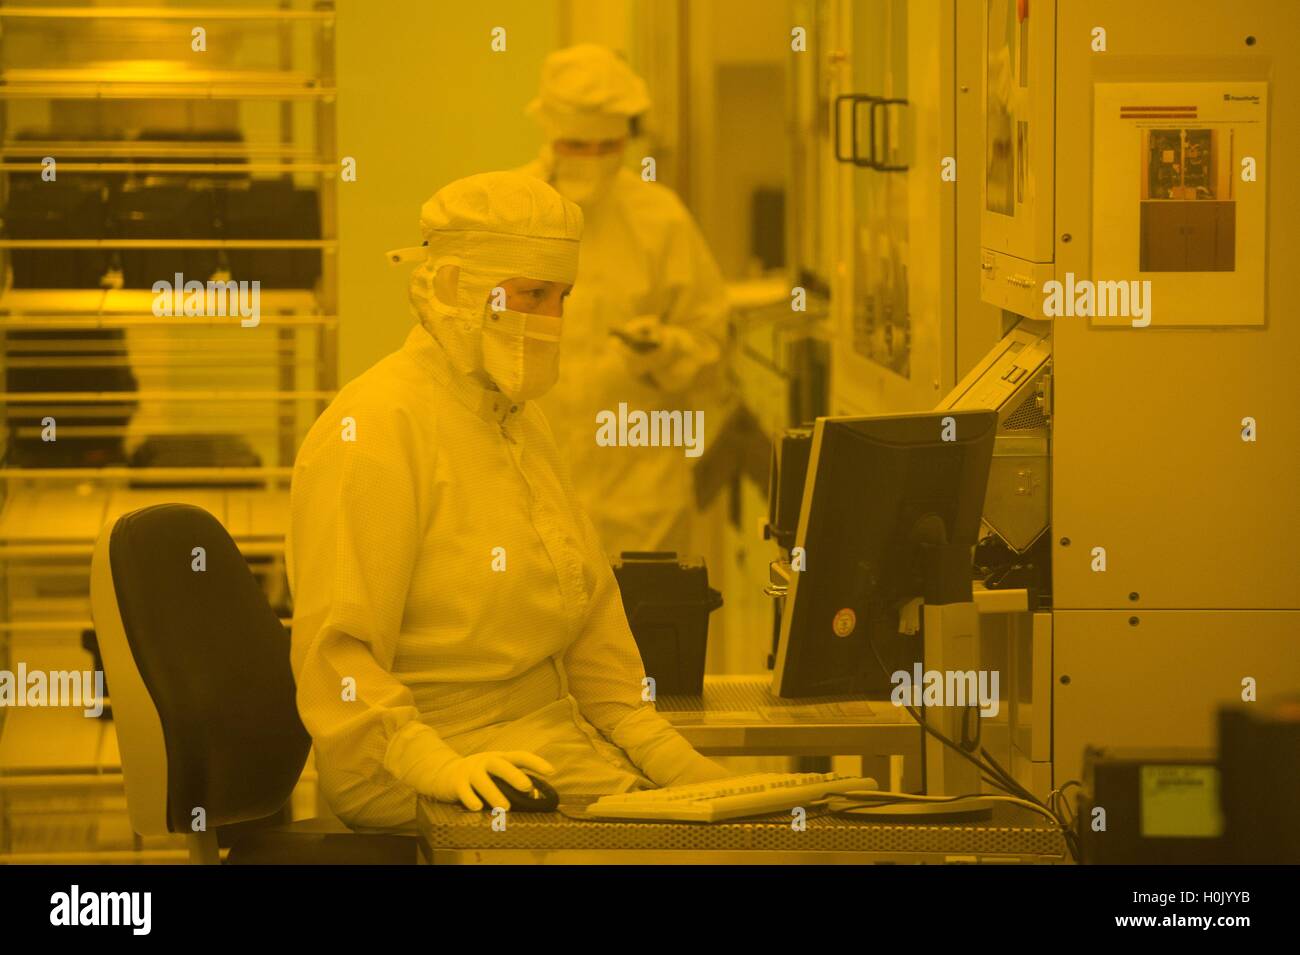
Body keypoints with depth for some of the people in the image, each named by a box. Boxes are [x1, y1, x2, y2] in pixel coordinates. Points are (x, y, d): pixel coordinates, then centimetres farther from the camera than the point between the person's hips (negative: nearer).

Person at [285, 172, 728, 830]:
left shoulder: (517, 419, 19)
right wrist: (436, 766, -32)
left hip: (558, 737, 9)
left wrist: (659, 750, 12)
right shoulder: (377, 429, -12)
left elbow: (586, 611, 25)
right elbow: (335, 652, -19)